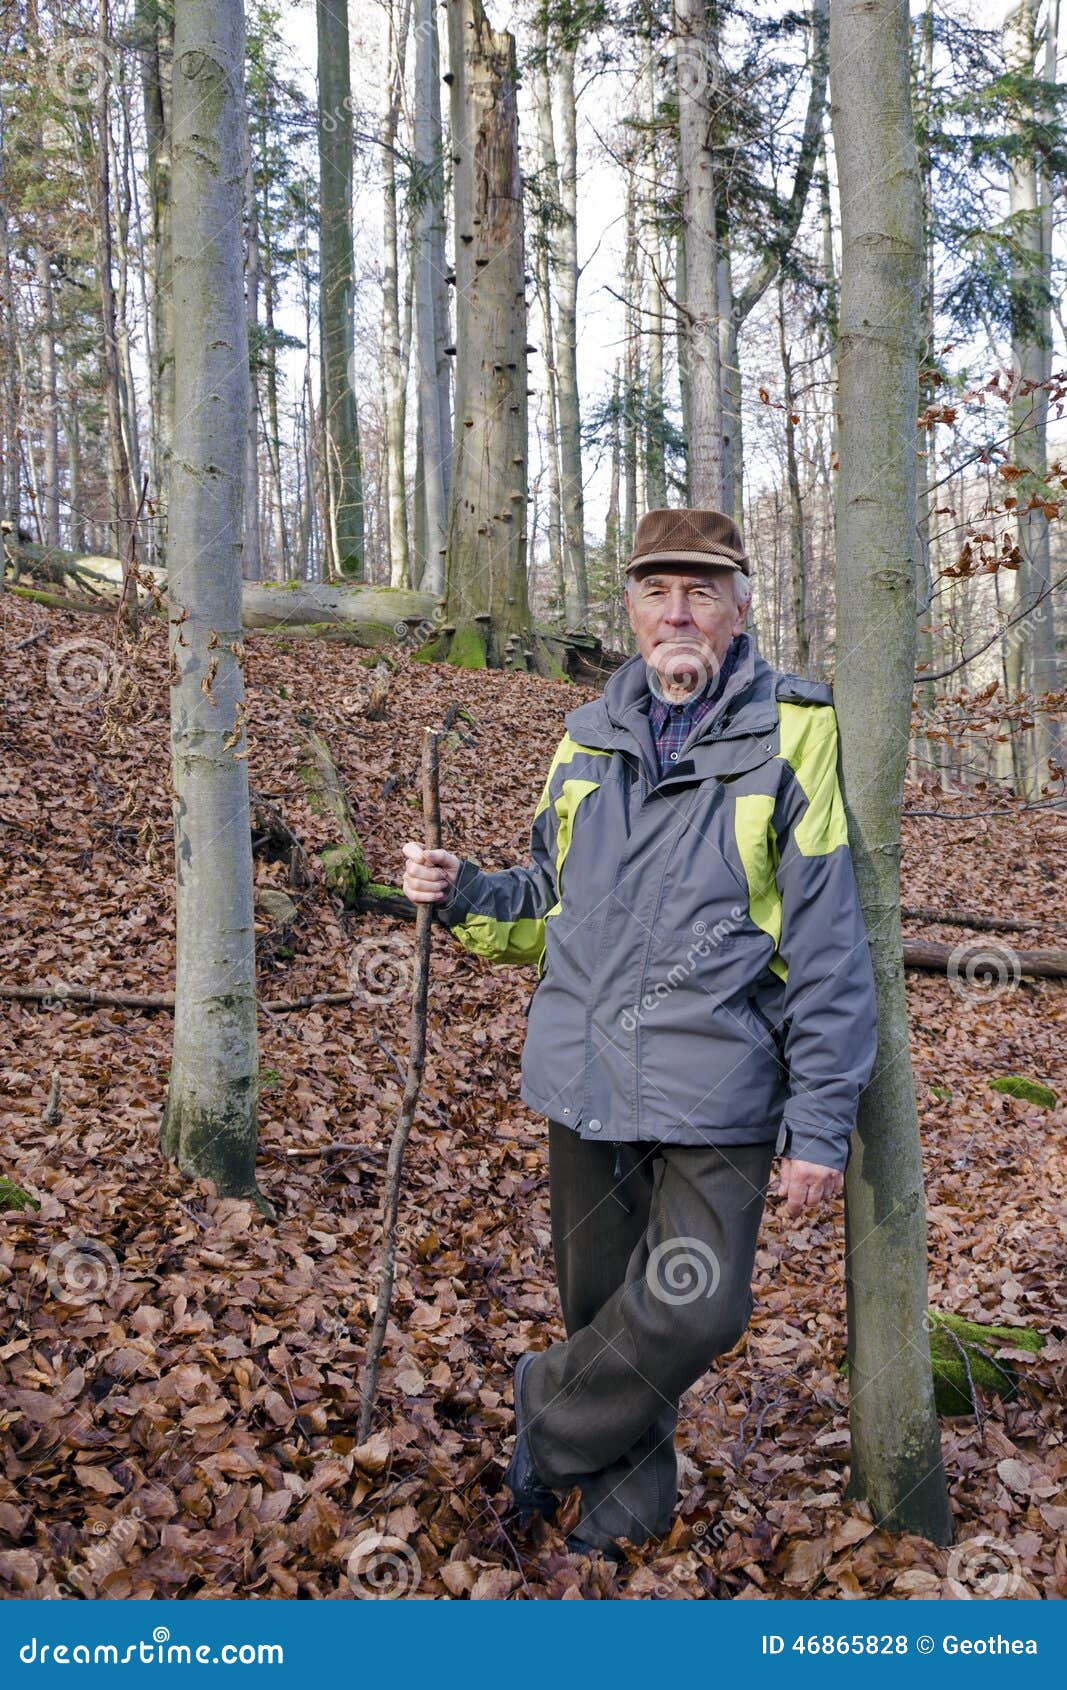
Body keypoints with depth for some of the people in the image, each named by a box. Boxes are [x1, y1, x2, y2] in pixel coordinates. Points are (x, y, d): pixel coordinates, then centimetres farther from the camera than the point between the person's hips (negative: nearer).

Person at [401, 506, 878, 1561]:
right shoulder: (590, 739, 10)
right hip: (588, 1078, 4)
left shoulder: (793, 734, -5)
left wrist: (821, 1123, -10)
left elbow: (829, 946, -7)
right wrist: (464, 894, -2)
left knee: (693, 1310, -9)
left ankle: (552, 1418, 20)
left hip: (716, 1088, -4)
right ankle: (626, 1503, 37)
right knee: (602, 1302, 15)